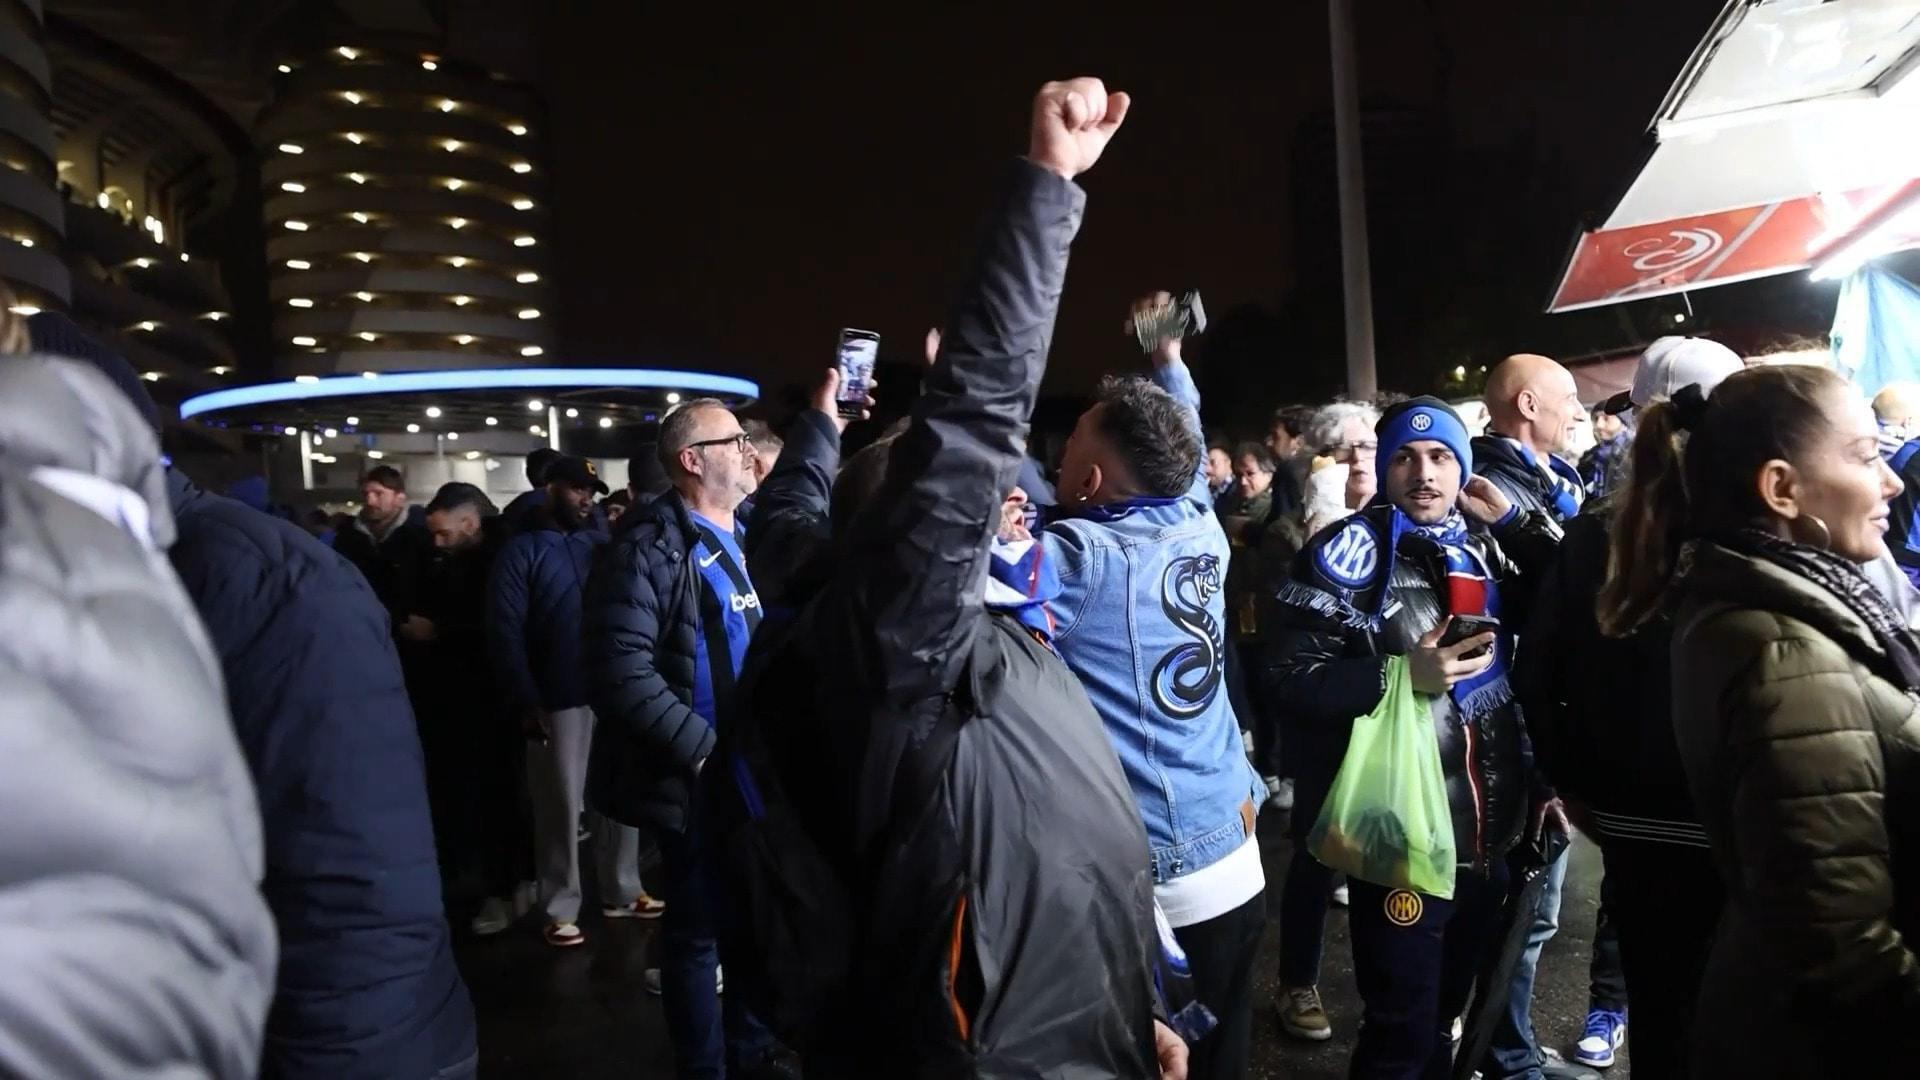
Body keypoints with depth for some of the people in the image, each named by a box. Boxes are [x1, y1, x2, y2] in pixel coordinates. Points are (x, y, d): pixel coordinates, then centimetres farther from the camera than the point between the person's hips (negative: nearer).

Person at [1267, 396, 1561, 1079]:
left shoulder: (1484, 546, 9)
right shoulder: (1352, 551, -11)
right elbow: (1293, 680, -16)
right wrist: (1403, 673, -26)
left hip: (1486, 831, 6)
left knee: (1442, 1015, 22)